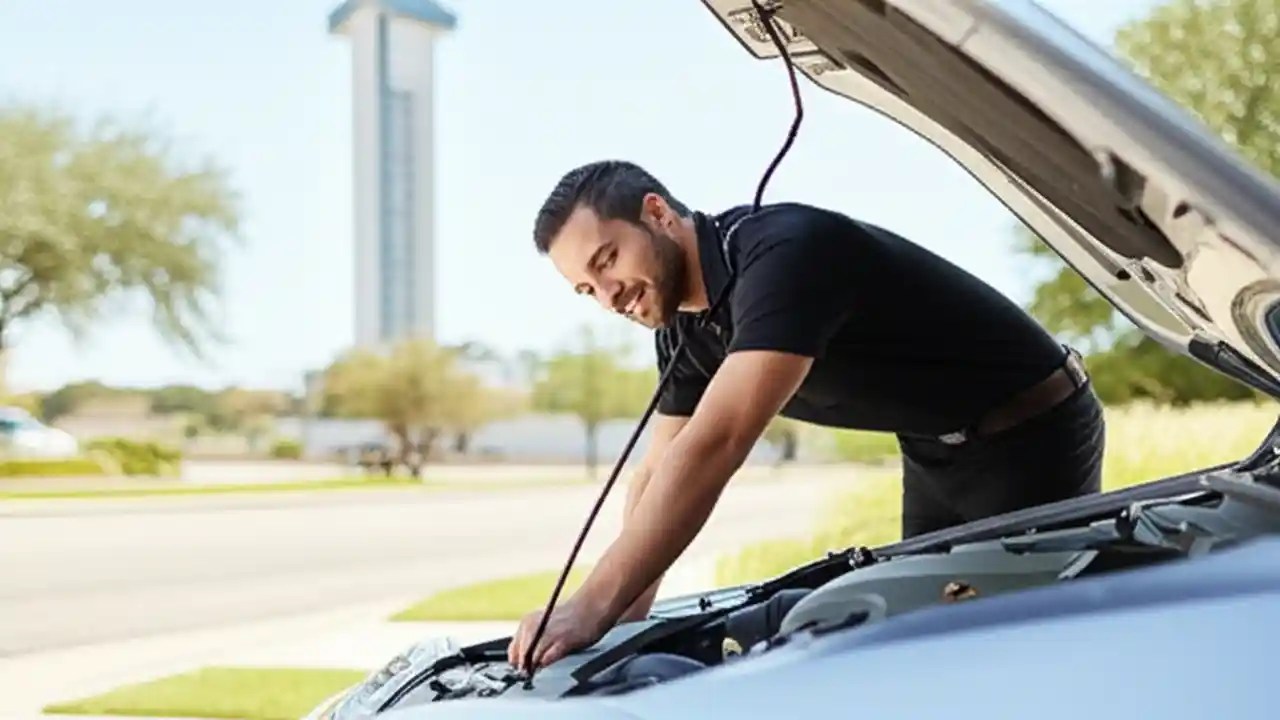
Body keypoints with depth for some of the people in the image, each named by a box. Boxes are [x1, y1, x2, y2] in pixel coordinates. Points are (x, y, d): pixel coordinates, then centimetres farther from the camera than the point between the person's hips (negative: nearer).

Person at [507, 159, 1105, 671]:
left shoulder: (784, 251, -32)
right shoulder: (684, 326, -2)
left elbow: (713, 447, -41)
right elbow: (660, 476, 3)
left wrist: (593, 607, -44)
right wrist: (623, 616, -10)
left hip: (1034, 437, -8)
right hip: (936, 456, 9)